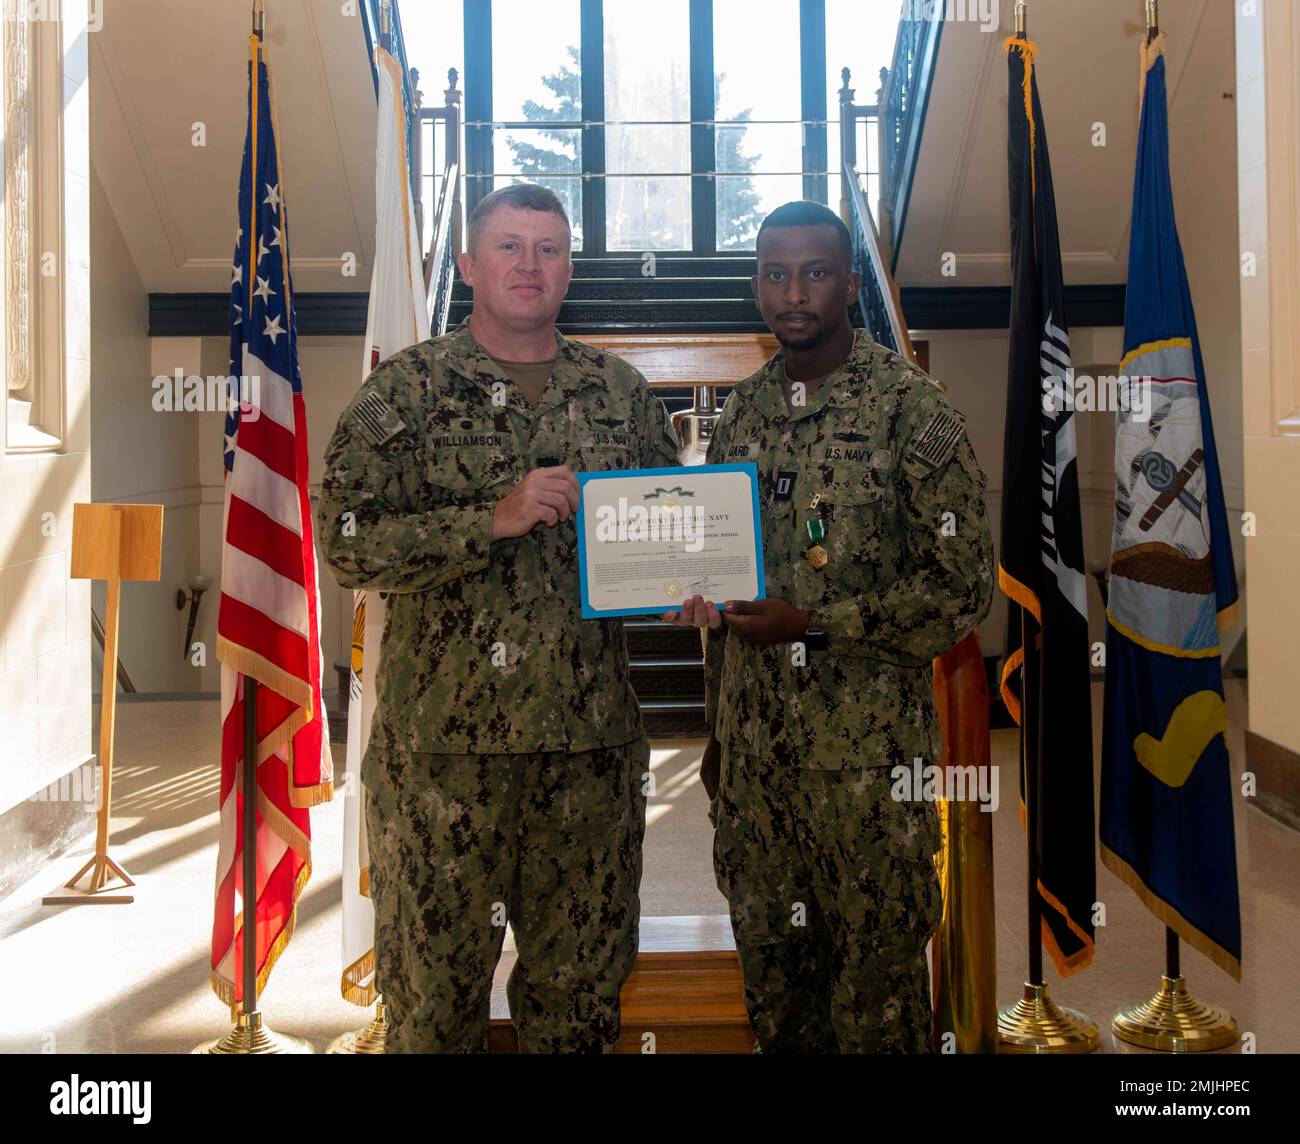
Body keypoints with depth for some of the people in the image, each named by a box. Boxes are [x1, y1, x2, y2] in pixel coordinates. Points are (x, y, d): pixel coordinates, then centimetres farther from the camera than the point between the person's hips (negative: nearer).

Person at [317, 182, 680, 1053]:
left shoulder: (623, 391, 9)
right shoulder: (406, 389, -1)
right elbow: (346, 542, -9)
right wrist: (493, 519, -18)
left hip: (593, 735, 3)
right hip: (444, 736, -3)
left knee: (583, 979, 15)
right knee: (436, 978, 9)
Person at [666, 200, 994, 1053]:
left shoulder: (912, 407, -8)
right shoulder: (745, 411, 9)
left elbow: (964, 588, -10)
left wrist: (815, 623, -18)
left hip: (867, 749, -5)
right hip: (753, 741, 5)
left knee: (877, 961, 7)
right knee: (770, 958, 16)